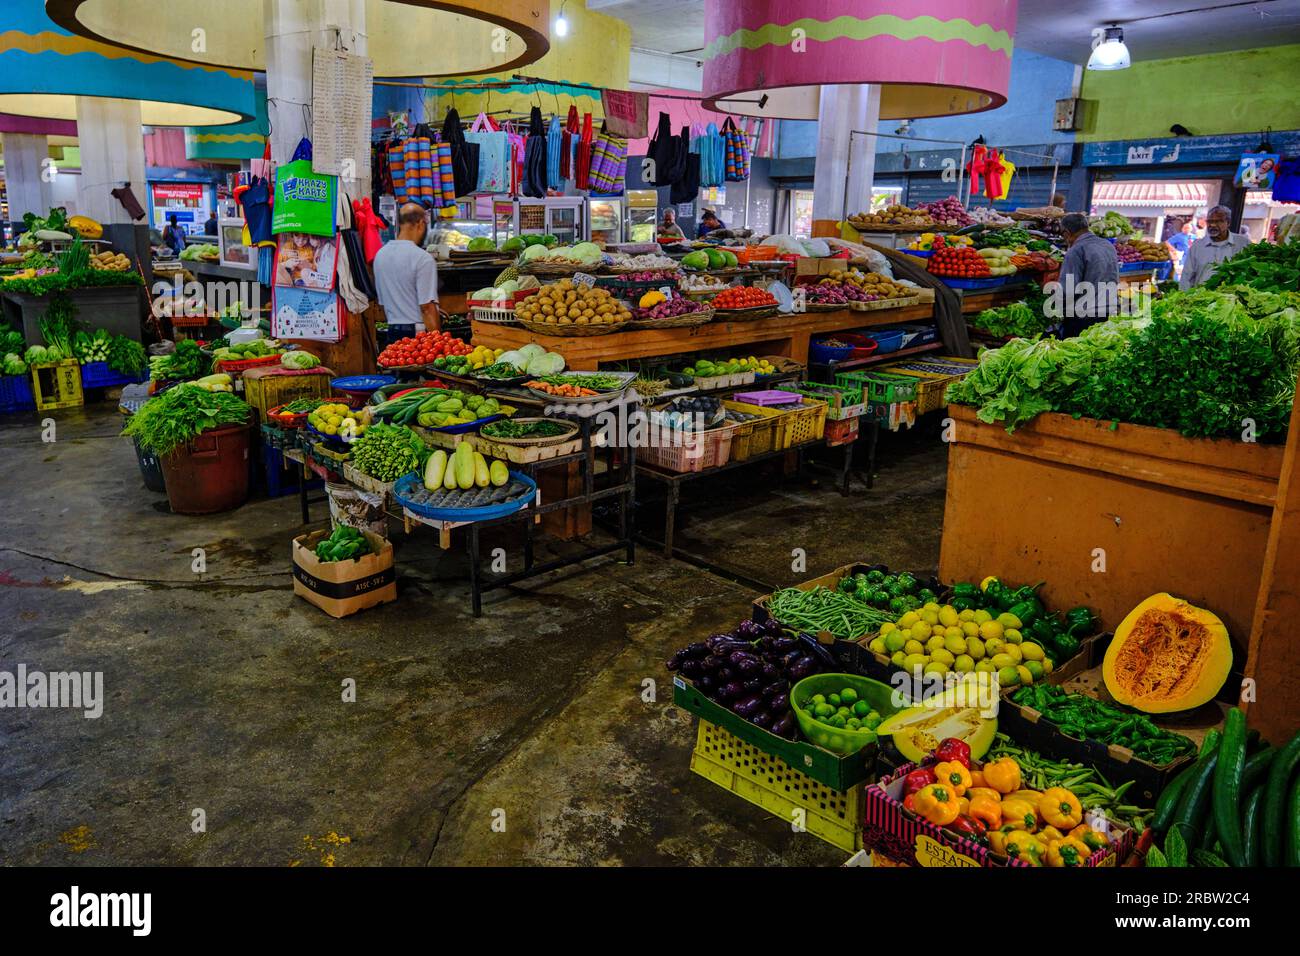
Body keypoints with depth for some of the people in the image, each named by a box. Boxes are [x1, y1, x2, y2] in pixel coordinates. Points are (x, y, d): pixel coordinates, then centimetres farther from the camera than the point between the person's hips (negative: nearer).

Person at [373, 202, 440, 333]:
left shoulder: (380, 255, 9)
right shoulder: (423, 258, -14)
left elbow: (382, 302, 16)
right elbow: (427, 307, -18)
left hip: (392, 333, 7)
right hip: (418, 333, -7)